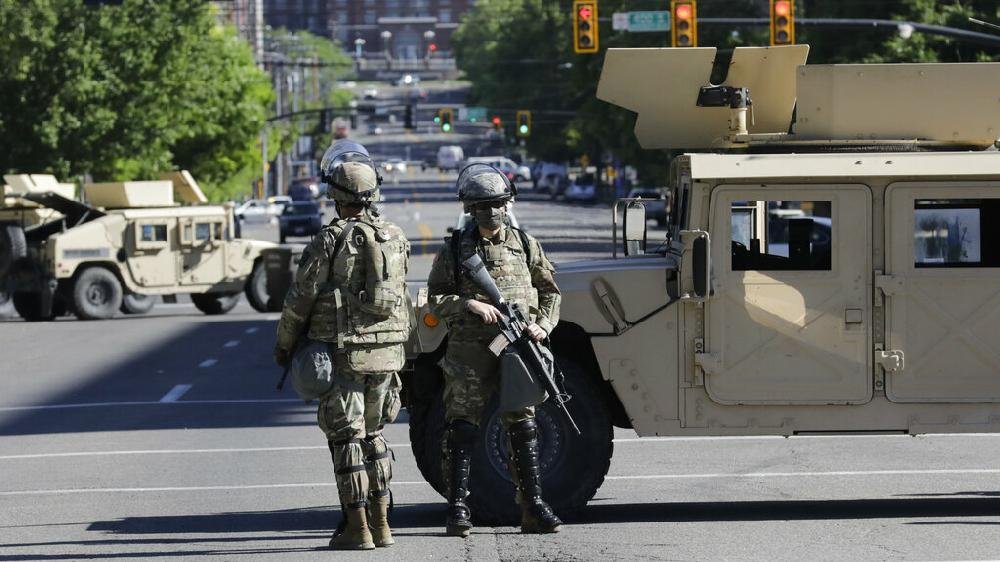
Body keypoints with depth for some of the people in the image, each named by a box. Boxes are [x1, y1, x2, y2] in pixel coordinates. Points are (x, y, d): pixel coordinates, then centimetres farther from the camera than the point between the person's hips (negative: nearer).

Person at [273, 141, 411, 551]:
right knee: (372, 434, 17)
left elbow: (300, 298, -10)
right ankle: (381, 524, 16)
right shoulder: (395, 238, 7)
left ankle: (357, 529, -2)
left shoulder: (332, 240, -12)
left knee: (346, 439, 0)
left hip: (344, 353, -6)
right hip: (387, 351, 6)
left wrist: (284, 344, 3)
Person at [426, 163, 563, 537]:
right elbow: (435, 299, 1)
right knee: (462, 429, -3)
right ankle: (458, 510, 0)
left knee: (523, 429, 3)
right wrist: (472, 304, -15)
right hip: (469, 353, -2)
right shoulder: (454, 250, 3)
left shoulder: (525, 246, 9)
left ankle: (533, 508, 5)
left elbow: (550, 291, 15)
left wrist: (543, 325, -3)